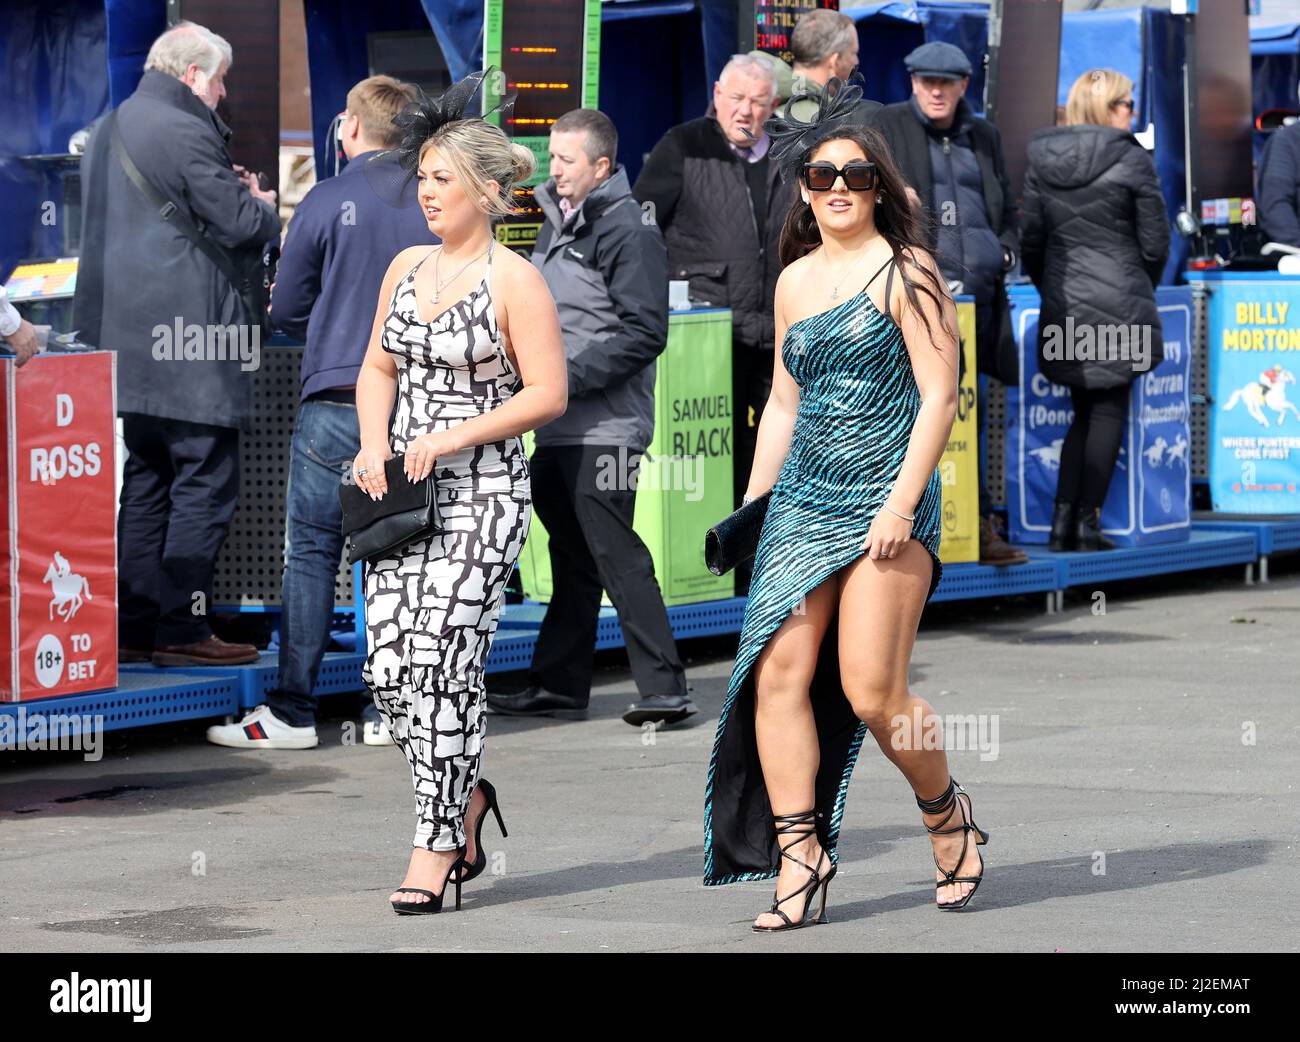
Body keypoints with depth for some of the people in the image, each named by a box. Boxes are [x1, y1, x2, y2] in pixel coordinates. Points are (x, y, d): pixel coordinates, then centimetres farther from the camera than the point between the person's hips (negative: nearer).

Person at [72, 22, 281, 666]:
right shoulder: (187, 133, -14)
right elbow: (240, 228, -13)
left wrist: (227, 189, 20)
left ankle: (133, 625, 14)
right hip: (187, 335, -9)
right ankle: (180, 630, -6)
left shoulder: (107, 128, 15)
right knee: (205, 482, -5)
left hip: (126, 337, 9)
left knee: (145, 481, 14)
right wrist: (263, 205, 9)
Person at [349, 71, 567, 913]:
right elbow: (378, 368, 18)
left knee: (440, 662, -12)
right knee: (388, 668, 0)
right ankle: (469, 794, 23)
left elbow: (549, 395, -11)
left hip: (482, 494, -6)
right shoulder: (407, 267, 12)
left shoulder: (516, 282, -7)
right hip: (405, 492, 6)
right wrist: (374, 442, -1)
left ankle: (438, 844, -4)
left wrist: (449, 439, -16)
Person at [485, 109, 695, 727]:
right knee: (571, 559, 14)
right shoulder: (557, 223, 17)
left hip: (605, 428, -9)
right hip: (557, 428, 9)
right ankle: (558, 686, 19)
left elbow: (644, 334, -16)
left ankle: (663, 687, -12)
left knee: (615, 554, -12)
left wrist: (569, 377, -19)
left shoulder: (627, 229, -10)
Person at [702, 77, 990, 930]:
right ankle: (799, 860, -4)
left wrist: (901, 505, -16)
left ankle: (947, 811, 16)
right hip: (804, 500, 6)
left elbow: (939, 395, -8)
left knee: (870, 691, -10)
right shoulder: (795, 281, 15)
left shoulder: (905, 273, -3)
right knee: (777, 675, -7)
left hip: (885, 500, -6)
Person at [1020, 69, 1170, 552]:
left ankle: (1062, 519, 7)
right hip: (1118, 304, -4)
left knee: (1084, 410, 15)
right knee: (1109, 411, 4)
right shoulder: (1132, 161, -8)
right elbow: (1155, 242, -3)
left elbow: (1030, 239, 7)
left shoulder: (1040, 162, 5)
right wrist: (1140, 289, 14)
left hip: (1063, 307, 5)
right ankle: (1088, 521, 1)